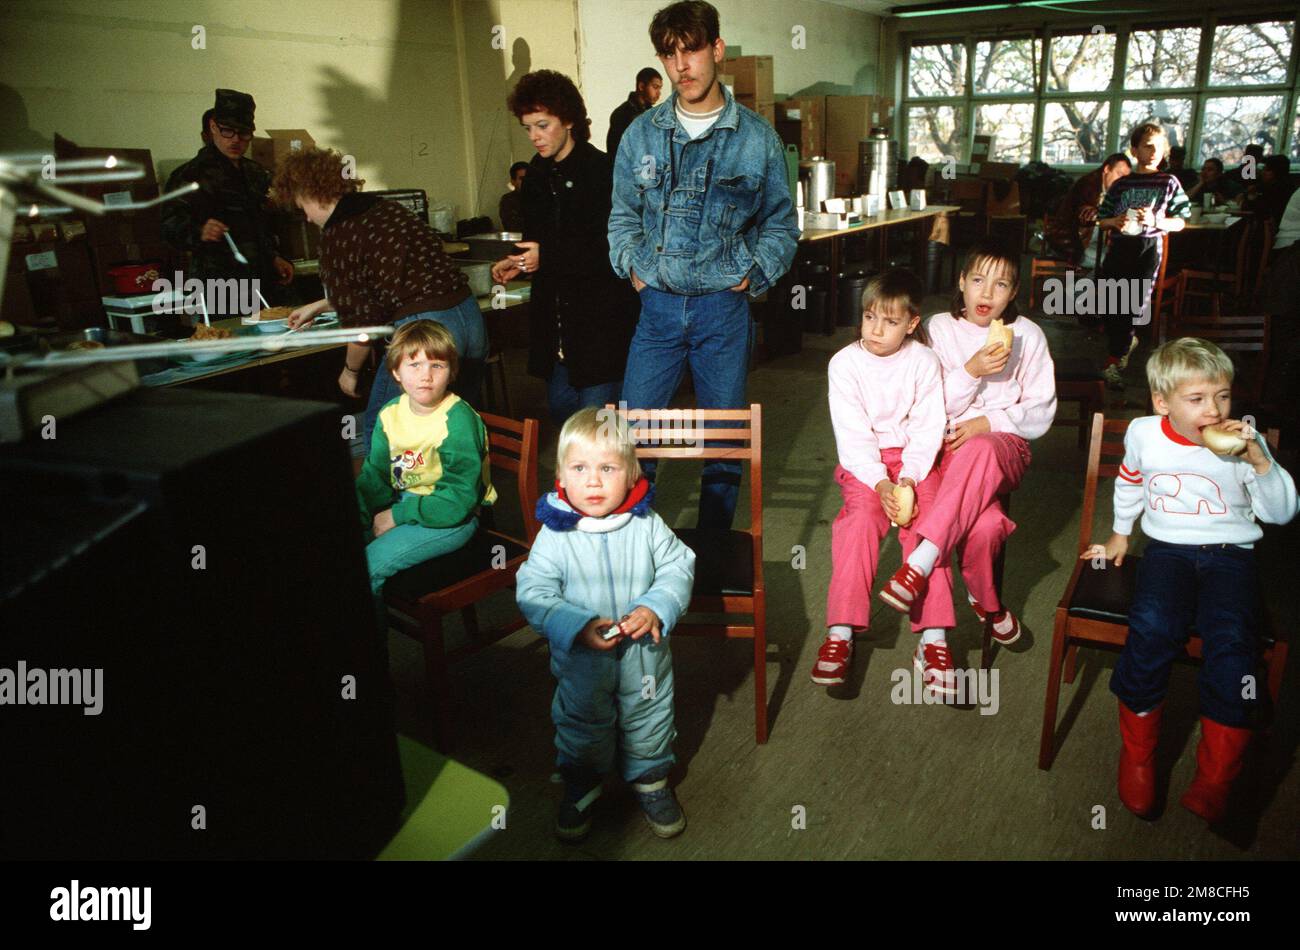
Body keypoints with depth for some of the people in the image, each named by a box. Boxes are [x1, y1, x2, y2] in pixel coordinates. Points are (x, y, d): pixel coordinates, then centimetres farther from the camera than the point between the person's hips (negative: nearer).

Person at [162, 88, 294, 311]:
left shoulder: (257, 174, 18)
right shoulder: (192, 175, -4)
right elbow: (171, 227, -13)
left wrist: (274, 259, 17)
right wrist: (199, 233, -33)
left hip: (265, 285, 6)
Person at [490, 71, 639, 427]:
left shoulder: (602, 171, -14)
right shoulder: (539, 174, 11)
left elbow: (614, 249, -19)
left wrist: (548, 257, -22)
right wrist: (519, 263, 1)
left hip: (600, 319, -8)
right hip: (557, 320, 8)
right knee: (560, 405, 14)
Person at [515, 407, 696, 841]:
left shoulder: (647, 525, -13)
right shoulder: (554, 535, -18)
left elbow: (679, 566, -7)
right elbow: (533, 593, -17)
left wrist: (655, 608, -24)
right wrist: (578, 626, -30)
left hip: (644, 656, 1)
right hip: (581, 663, -1)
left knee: (647, 722, 21)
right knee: (582, 725, 21)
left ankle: (651, 780, 48)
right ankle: (580, 787, 46)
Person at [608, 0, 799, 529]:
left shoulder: (757, 137, 2)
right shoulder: (641, 134, 6)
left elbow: (781, 224, 8)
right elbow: (623, 217, 14)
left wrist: (753, 275, -4)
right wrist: (632, 267, 0)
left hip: (724, 307, -1)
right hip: (657, 306, 1)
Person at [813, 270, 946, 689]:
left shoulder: (923, 362, -2)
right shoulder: (845, 363, -4)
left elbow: (928, 428, -5)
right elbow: (853, 434, -9)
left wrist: (909, 477, -20)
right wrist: (879, 483, -21)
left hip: (914, 458, 1)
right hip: (863, 462, -1)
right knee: (862, 513, -27)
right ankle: (841, 633, -28)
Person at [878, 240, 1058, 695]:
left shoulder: (1027, 335, 9)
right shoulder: (940, 328, 8)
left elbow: (1041, 411, 6)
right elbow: (932, 406, 2)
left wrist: (989, 423, -9)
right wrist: (971, 371, -15)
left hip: (1005, 445, 0)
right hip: (948, 445, 0)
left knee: (979, 450, -40)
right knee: (984, 524, -34)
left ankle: (920, 565, -45)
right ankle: (983, 601, -15)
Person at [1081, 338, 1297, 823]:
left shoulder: (1243, 442, -1)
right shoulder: (1143, 434, 2)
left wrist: (1260, 463, -16)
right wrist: (1120, 534, 29)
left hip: (1230, 553, 0)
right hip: (1168, 548, 0)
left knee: (1231, 641, -28)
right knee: (1152, 629, -30)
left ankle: (1213, 783, -13)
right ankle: (1136, 758, -10)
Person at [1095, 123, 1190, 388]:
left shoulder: (1169, 183, 4)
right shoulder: (1121, 184, 10)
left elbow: (1181, 222, 3)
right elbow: (1101, 220, 13)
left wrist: (1156, 221, -15)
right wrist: (1115, 221, -9)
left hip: (1148, 249, -2)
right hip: (1119, 246, 3)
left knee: (1135, 305, -5)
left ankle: (1114, 361, 7)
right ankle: (1127, 341, 24)